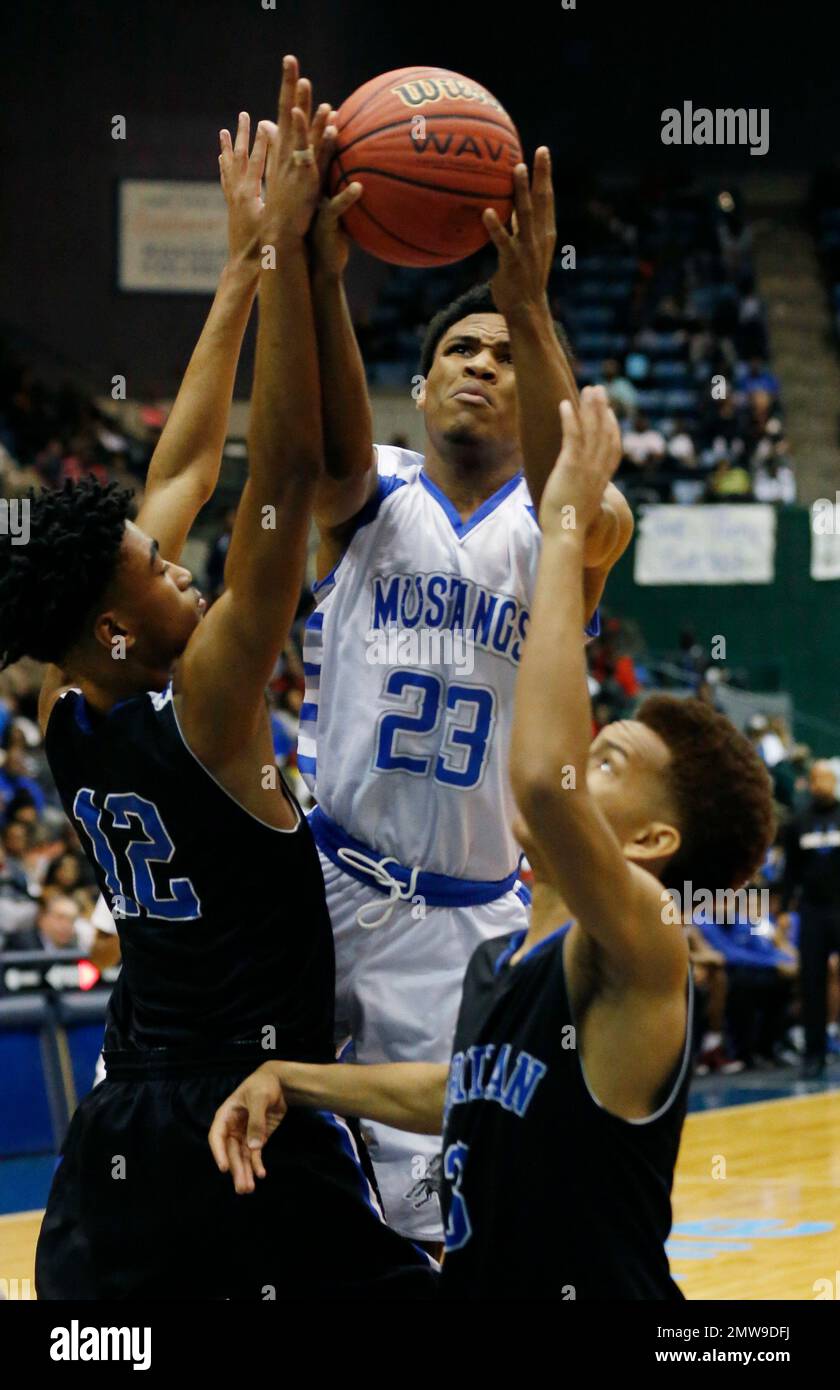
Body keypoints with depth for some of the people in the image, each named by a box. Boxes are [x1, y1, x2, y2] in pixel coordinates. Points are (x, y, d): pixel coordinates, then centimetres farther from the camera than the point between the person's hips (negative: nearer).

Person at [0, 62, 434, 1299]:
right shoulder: (201, 710, -17)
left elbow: (185, 472, 9)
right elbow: (285, 472, -20)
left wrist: (243, 268, 13)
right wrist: (281, 252, -19)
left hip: (125, 1125, 7)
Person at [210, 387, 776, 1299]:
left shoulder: (639, 953, -18)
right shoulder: (496, 962, 7)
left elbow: (543, 777, -36)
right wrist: (292, 1079, 18)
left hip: (601, 1284, -8)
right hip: (475, 1284, 8)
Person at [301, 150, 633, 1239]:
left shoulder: (573, 536, 0)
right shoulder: (372, 498, 3)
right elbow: (334, 447, -22)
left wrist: (530, 309, -41)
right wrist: (321, 277, -42)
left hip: (465, 917, 0)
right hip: (321, 881, 0)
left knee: (425, 1208, -1)